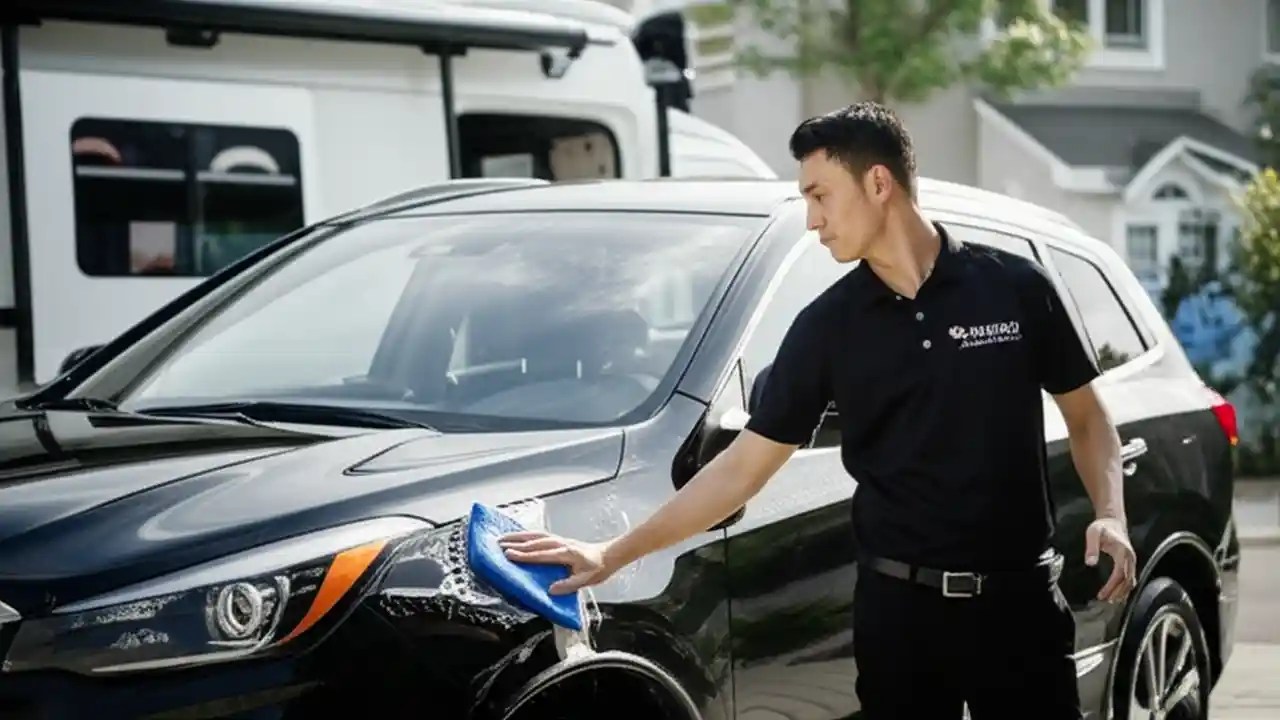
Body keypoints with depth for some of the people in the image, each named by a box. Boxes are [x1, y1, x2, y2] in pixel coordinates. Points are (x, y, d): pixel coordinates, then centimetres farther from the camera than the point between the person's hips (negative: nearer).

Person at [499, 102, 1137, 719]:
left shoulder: (1016, 288, -2)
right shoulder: (828, 325, 2)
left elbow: (1085, 415, 8)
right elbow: (744, 466, 4)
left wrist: (1110, 513, -10)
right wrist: (613, 554, 1)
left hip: (1018, 597, -1)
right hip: (897, 605, 2)